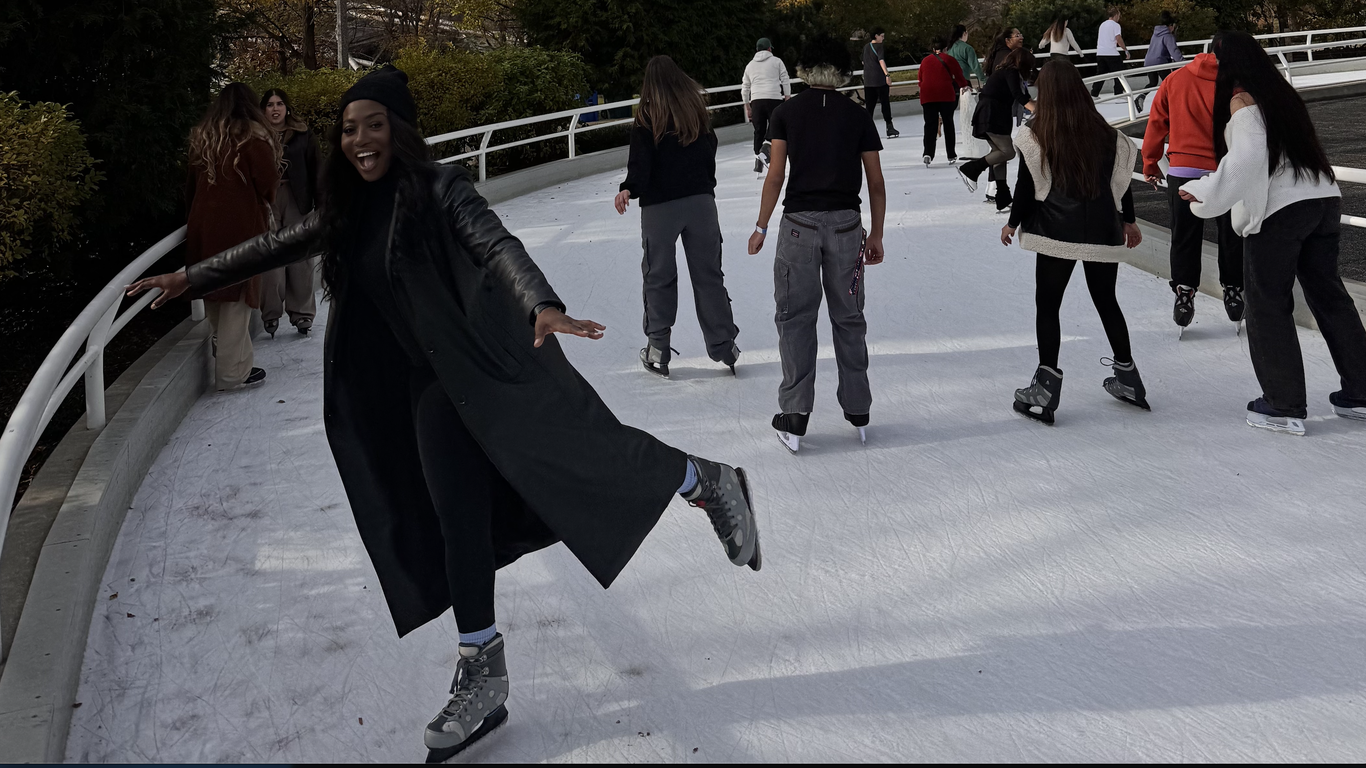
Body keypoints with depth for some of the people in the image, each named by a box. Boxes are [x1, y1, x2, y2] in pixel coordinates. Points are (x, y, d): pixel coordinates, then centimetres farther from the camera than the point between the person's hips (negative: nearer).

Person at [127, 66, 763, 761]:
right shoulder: (346, 209, 12)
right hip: (429, 389, 6)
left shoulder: (438, 189, -7)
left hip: (489, 366, -5)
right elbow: (278, 246, 23)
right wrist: (191, 278, 27)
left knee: (576, 446, -22)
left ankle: (705, 484, 0)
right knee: (457, 520, 3)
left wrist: (542, 305, -39)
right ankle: (481, 675, 9)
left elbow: (498, 246, -21)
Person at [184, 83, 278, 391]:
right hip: (240, 225, -6)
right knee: (237, 297, -1)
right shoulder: (253, 137, -6)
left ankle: (224, 355, 25)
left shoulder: (201, 137, 12)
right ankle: (233, 372, 1)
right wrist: (264, 205, 11)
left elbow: (191, 185, 17)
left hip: (204, 224, 6)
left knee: (215, 294, 15)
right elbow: (268, 183, -9)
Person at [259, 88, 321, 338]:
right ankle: (271, 313, 5)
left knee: (301, 257, 1)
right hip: (265, 202, 0)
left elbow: (314, 170, 5)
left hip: (297, 201, 0)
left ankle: (302, 313, 10)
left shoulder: (303, 134, 7)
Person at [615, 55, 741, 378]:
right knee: (708, 274, 10)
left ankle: (657, 350, 11)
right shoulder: (697, 110, 4)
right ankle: (723, 345, 14)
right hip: (701, 200, 3)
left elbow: (640, 163, -16)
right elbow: (709, 155, 12)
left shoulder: (647, 118, -7)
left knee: (659, 277, 8)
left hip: (659, 206, -3)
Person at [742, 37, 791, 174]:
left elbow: (745, 87, 20)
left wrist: (747, 107, 24)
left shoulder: (750, 65, 19)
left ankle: (758, 158, 6)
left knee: (759, 130, 9)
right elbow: (785, 82, 2)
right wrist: (787, 99, 6)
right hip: (774, 99, -3)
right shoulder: (776, 61, 7)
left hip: (756, 101, 3)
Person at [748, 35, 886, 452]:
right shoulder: (858, 115, 6)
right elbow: (875, 182, 5)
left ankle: (795, 417, 2)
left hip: (799, 222, -1)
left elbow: (776, 176, -3)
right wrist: (876, 235, 14)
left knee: (796, 318, 4)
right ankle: (858, 412, 20)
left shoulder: (786, 113, 2)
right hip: (846, 222, 1)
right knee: (848, 317, 12)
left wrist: (761, 227, 4)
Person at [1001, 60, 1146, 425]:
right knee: (1107, 302, 17)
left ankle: (1046, 386, -1)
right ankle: (1127, 378, 25)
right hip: (1103, 232, 4)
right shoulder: (1105, 134, 2)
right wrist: (1128, 221, 23)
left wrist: (1013, 223, 9)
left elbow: (1026, 186, -5)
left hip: (1057, 232, -4)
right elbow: (1121, 179, 10)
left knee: (1047, 305, 4)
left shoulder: (1035, 136, -8)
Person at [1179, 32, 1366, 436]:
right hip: (1324, 198, 8)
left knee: (1269, 305, 2)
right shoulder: (1279, 91, 18)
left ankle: (1285, 406, 3)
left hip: (1279, 209, -8)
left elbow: (1247, 157, -18)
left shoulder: (1240, 99, -5)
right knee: (1328, 294, 14)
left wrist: (1203, 192, -13)